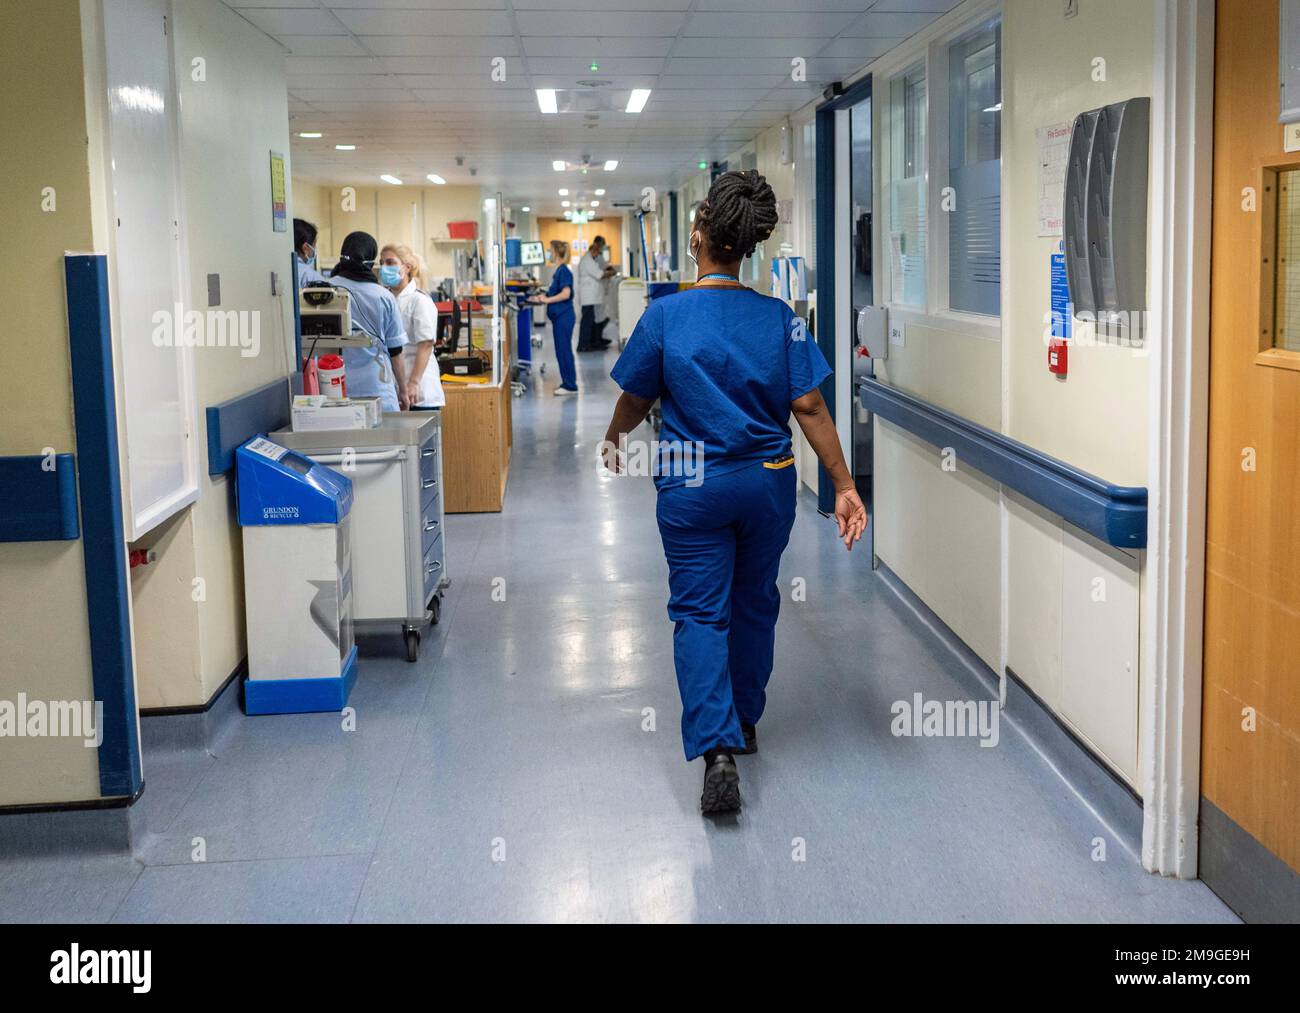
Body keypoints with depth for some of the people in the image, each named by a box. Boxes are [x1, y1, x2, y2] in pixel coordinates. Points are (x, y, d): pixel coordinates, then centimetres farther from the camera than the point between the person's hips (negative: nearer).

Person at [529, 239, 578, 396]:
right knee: (561, 351, 12)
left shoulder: (563, 271, -14)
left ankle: (570, 386, -1)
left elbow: (566, 294, -22)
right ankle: (567, 383, 18)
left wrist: (547, 300, -19)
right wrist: (542, 298, 15)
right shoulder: (559, 271, 14)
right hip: (558, 317, 9)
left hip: (564, 317, -9)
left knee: (564, 350, -6)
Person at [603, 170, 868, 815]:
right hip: (768, 483, 3)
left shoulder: (665, 316, -10)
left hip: (694, 488, -2)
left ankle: (718, 749, -14)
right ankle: (745, 720, 35)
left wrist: (612, 440, 22)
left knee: (699, 613, 1)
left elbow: (635, 400, 1)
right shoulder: (779, 318, -6)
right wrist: (843, 486, -4)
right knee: (754, 603, 19)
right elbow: (809, 407, -8)